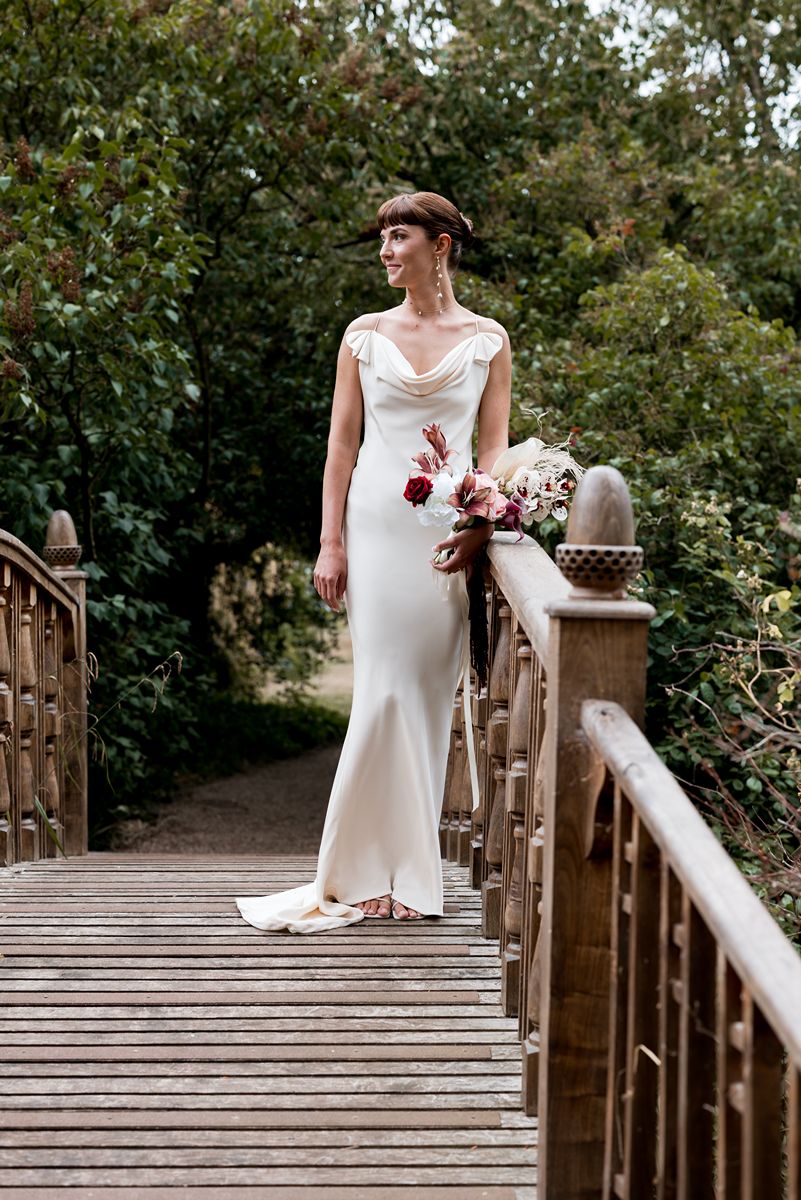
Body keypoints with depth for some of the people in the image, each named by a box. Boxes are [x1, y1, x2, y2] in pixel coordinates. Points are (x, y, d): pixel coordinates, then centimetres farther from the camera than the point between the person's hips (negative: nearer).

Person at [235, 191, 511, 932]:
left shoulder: (487, 341, 6)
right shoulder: (364, 336, 9)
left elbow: (495, 447, 4)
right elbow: (342, 444, 8)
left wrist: (481, 525, -13)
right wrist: (330, 544, 0)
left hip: (450, 530, 0)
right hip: (377, 522, 0)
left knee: (429, 693, -1)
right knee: (386, 690, -6)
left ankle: (401, 876, 6)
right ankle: (378, 873, 0)